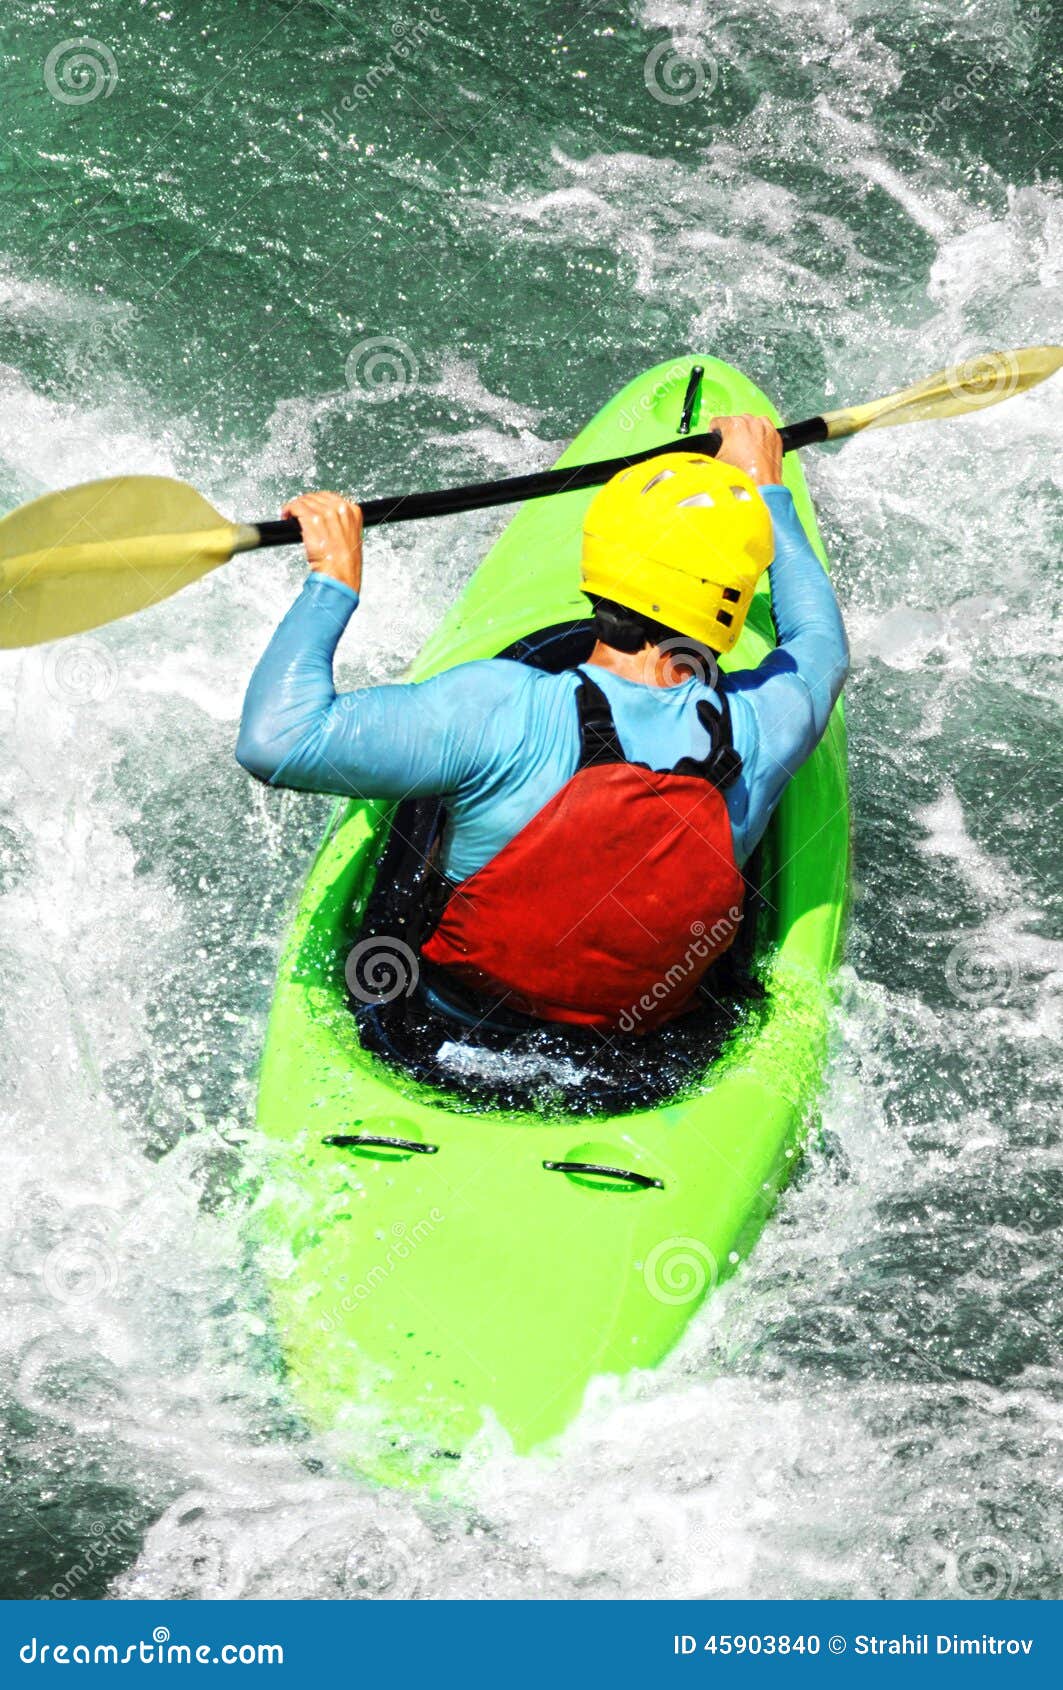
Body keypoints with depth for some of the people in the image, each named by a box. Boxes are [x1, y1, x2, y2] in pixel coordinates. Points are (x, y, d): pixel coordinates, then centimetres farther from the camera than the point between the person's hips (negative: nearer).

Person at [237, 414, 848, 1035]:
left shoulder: (499, 712, -32)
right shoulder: (768, 725, -20)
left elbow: (276, 740, -31)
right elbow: (821, 642, 6)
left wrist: (334, 581, -18)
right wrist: (767, 489, 20)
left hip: (460, 1023, -2)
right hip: (649, 1034, 2)